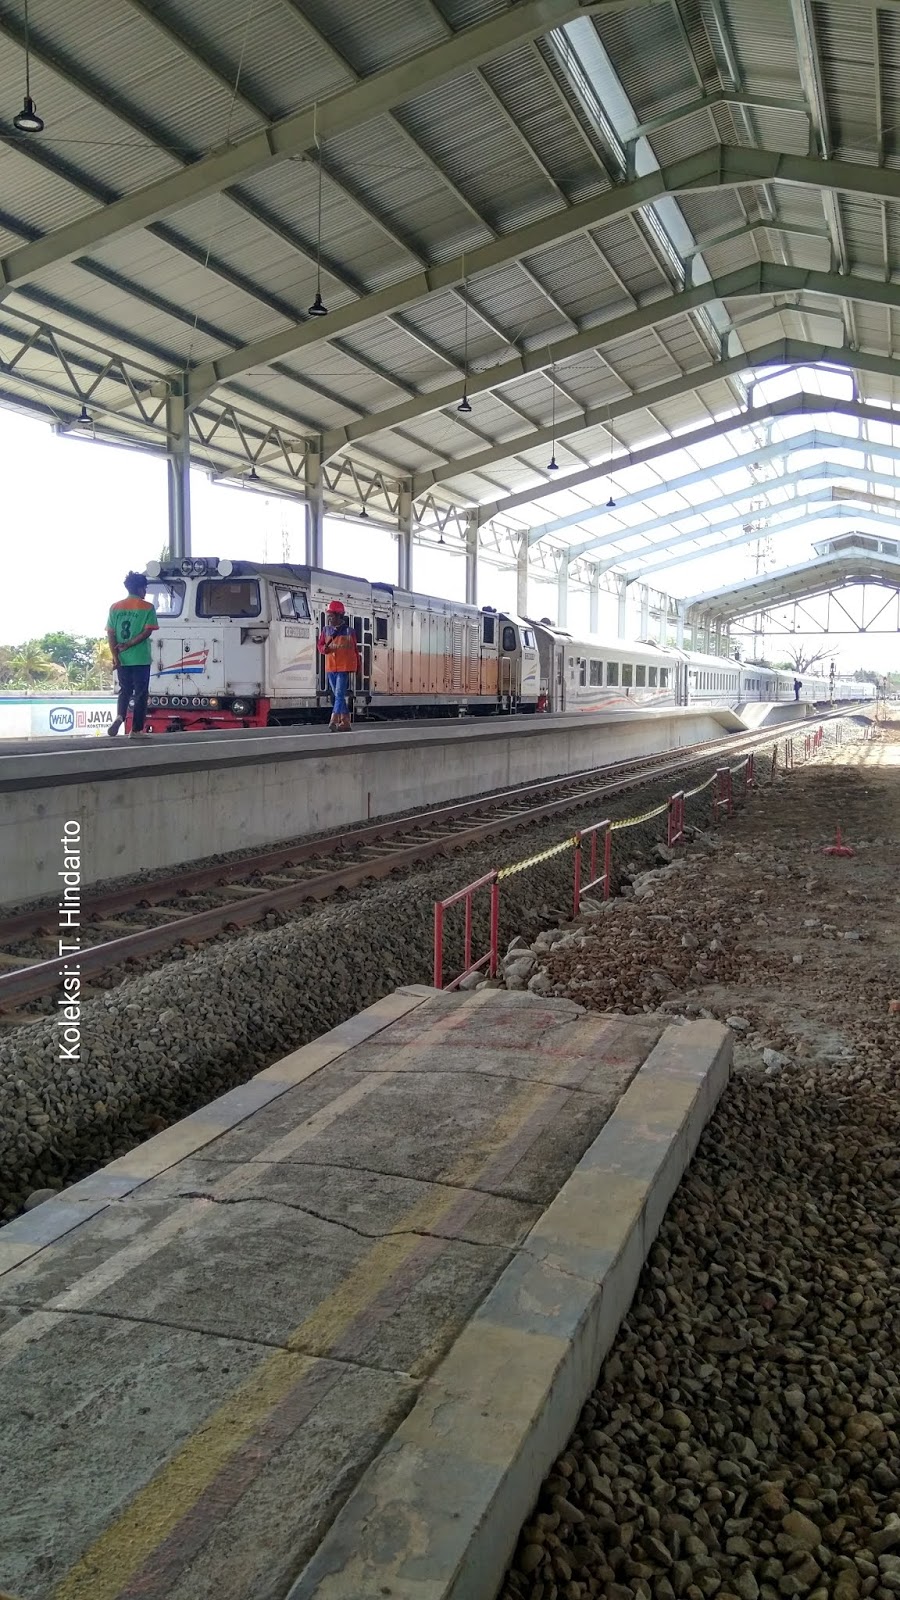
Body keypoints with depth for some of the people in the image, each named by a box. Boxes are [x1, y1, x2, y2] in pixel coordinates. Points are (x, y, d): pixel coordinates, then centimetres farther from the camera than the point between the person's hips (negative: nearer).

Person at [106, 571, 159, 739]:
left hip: (122, 659, 4)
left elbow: (110, 633, 1)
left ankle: (119, 716, -7)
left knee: (125, 691, 18)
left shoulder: (115, 607, 6)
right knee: (140, 693, 5)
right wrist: (128, 645, -11)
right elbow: (147, 632, -12)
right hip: (141, 658, -4)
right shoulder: (147, 607, -3)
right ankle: (136, 730, 6)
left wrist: (115, 656, -1)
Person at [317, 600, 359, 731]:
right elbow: (320, 646, 10)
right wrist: (326, 648, -14)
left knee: (339, 694, -13)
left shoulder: (348, 631, -3)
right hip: (330, 668, 5)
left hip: (344, 667, -5)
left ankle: (333, 721, -20)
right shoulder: (326, 630, 9)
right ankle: (345, 722, 17)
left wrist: (357, 667, 5)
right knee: (338, 696, 10)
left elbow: (355, 649, 3)